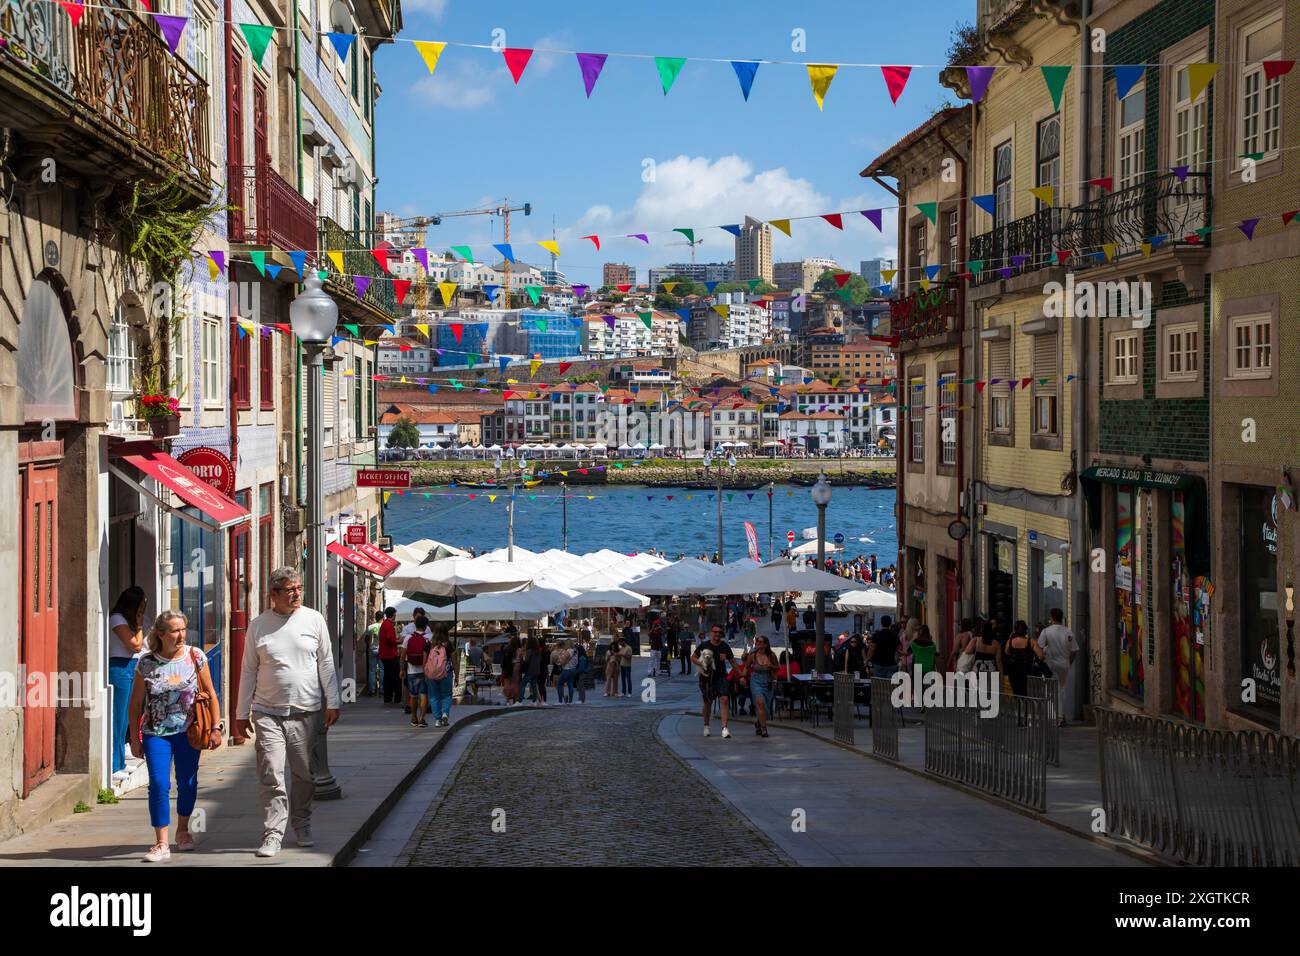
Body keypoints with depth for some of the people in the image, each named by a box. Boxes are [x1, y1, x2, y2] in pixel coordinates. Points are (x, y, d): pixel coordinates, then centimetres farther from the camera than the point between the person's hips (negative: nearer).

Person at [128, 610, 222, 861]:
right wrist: (135, 738, 2)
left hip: (188, 730, 1)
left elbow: (210, 694, 3)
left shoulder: (195, 657, -3)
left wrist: (216, 727, -1)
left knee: (187, 783, 10)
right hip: (156, 733, -1)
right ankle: (161, 843, -5)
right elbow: (135, 704, 2)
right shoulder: (146, 663, -5)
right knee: (159, 784, -10)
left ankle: (183, 831, 32)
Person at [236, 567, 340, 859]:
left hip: (306, 712, 1)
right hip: (269, 714, -1)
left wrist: (332, 703, 2)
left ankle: (302, 826, 25)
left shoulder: (314, 619, 4)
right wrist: (243, 712, 8)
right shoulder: (258, 625, 3)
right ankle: (273, 835, -3)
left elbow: (326, 663, 6)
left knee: (305, 775, 8)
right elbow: (248, 670, 8)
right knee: (271, 777, -7)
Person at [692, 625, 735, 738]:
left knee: (724, 699, -17)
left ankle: (724, 728, -21)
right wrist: (700, 663, -15)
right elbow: (693, 658, 5)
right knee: (708, 703, 13)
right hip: (706, 678, 0)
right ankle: (706, 726, 36)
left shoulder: (725, 646, 1)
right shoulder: (704, 645, -3)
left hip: (721, 677, 0)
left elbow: (732, 661, 7)